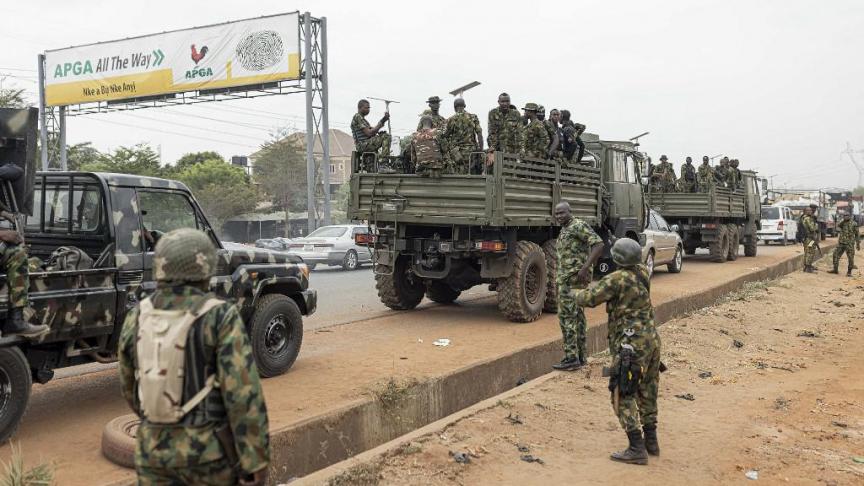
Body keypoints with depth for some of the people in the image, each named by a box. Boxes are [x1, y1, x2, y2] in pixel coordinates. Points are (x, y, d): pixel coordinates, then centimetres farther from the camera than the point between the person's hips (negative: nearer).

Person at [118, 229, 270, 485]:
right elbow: (244, 395, -20)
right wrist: (256, 462, -14)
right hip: (209, 451, -4)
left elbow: (131, 387, 13)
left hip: (155, 449, 4)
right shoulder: (221, 318, -16)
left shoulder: (137, 319, 0)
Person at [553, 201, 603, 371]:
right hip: (566, 277, 10)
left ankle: (571, 357, -8)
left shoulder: (578, 226, -12)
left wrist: (585, 268, -26)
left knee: (566, 316, -10)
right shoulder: (564, 230, 17)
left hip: (573, 277, -10)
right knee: (577, 315, 12)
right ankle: (581, 355, 18)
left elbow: (598, 245, -22)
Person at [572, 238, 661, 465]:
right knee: (647, 393, 18)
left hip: (632, 345, -8)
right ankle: (651, 441, 28)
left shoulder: (618, 278, -16)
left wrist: (576, 294, 9)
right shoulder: (643, 272, 7)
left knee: (622, 396, -3)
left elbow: (590, 298, -14)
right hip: (652, 340, 9)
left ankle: (637, 449, -4)